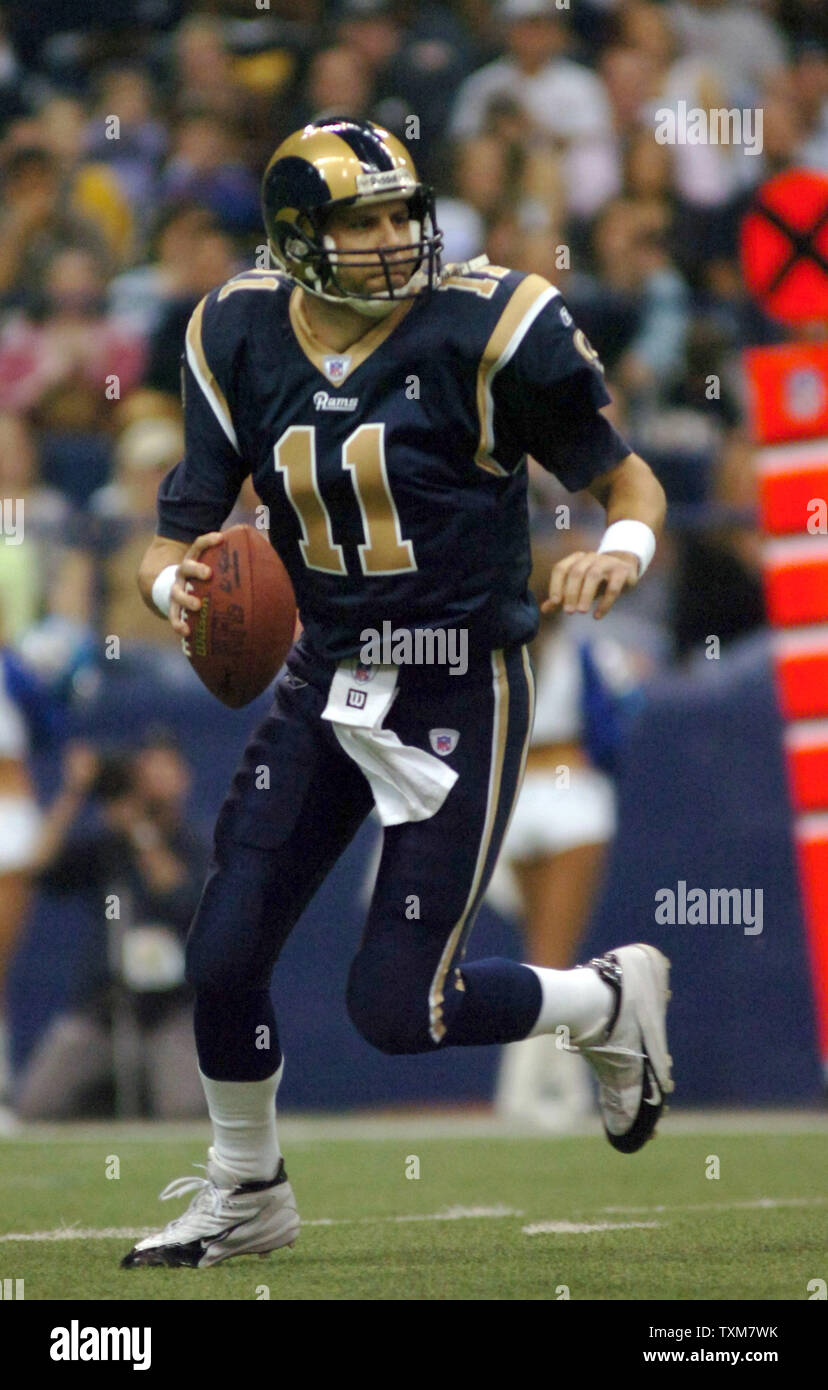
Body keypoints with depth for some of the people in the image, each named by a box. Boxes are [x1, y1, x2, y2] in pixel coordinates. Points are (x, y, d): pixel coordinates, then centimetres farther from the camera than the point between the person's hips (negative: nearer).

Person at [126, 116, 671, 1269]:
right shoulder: (243, 340, -1)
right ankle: (245, 1195, 26)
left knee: (396, 1009, -7)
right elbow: (177, 535, 1)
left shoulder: (485, 329, -14)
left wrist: (621, 551, -27)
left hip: (460, 696, -5)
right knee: (224, 959, 0)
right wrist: (178, 584, -23)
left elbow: (628, 479, -5)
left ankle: (610, 1004, 22)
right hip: (327, 686, 5)